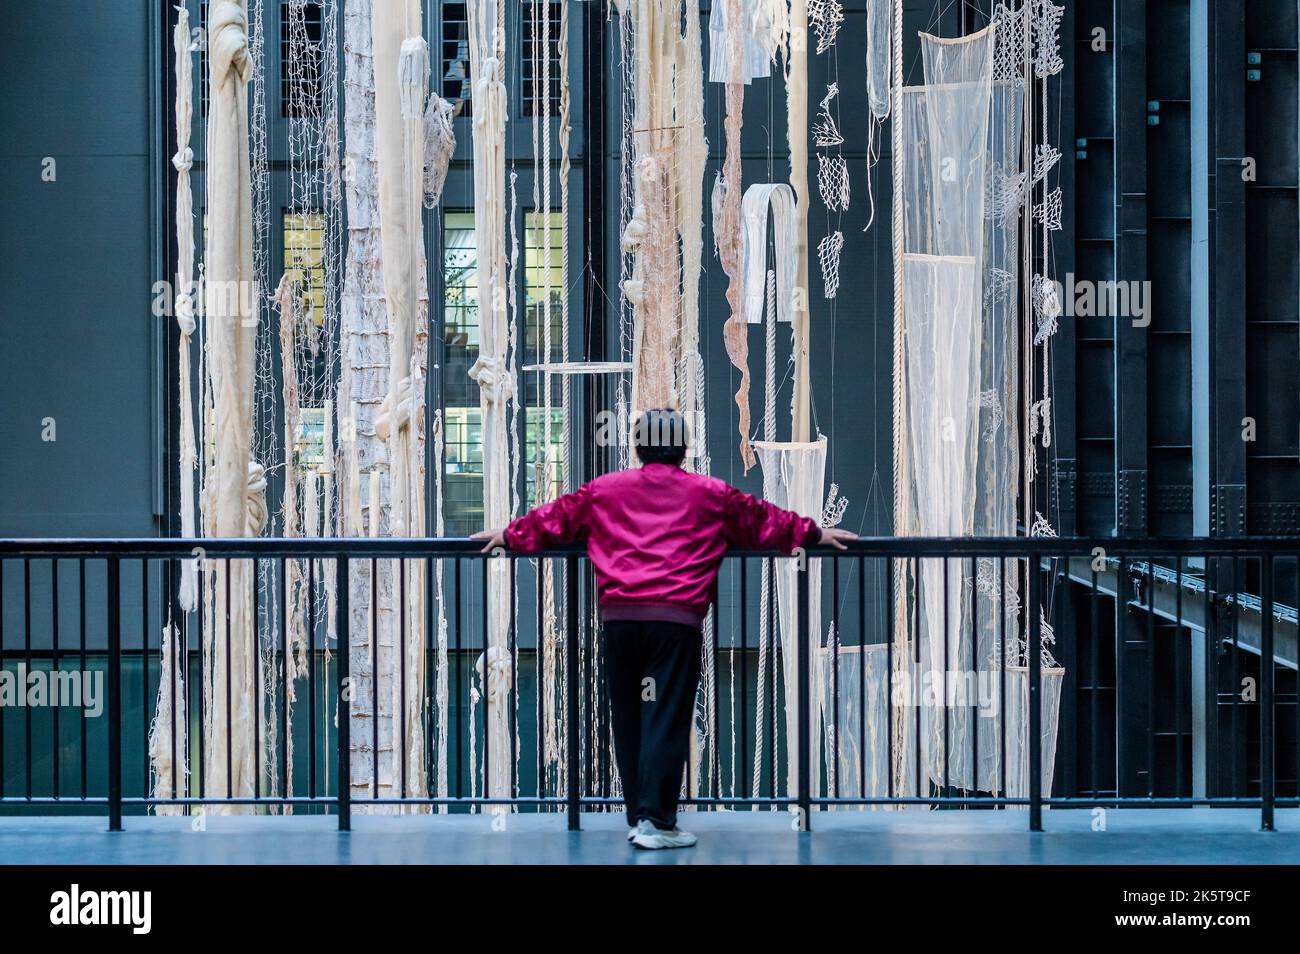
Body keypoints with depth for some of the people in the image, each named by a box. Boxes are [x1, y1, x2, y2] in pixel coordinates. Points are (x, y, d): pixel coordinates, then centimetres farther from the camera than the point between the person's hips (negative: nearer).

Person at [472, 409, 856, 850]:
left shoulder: (604, 489, 16)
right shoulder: (709, 494, 12)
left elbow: (555, 517, 25)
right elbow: (762, 520, 21)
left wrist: (509, 536, 40)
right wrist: (814, 533, 35)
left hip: (618, 616, 3)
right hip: (676, 618, -3)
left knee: (627, 718, 11)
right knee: (666, 719, -4)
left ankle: (637, 817, 17)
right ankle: (655, 821, -9)